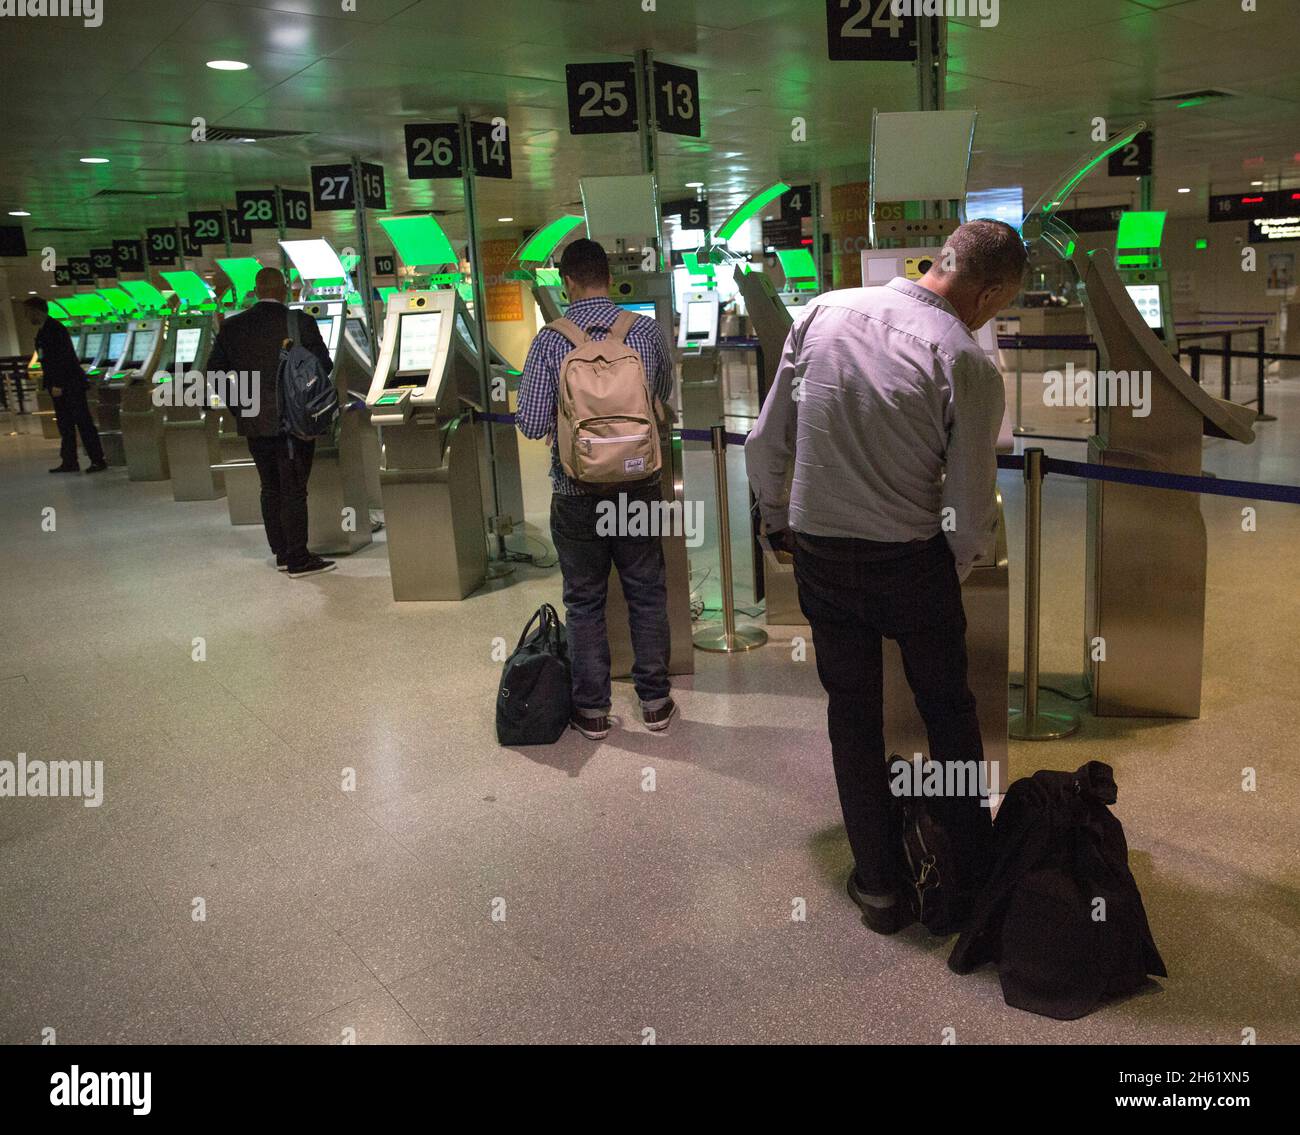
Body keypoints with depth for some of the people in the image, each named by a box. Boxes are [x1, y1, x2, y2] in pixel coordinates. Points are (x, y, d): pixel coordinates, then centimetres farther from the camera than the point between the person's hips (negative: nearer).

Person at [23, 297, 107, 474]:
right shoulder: (43, 331, 15)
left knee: (83, 422, -7)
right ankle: (69, 462, 13)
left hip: (71, 384, -10)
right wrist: (48, 383, 15)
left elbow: (64, 357, -20)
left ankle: (98, 460, -4)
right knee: (65, 424, 10)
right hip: (58, 385, 10)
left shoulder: (55, 329, -14)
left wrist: (57, 385, -21)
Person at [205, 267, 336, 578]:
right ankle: (298, 560, 3)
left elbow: (215, 370, 6)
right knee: (294, 491, 0)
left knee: (270, 488, 14)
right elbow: (323, 366, -5)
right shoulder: (301, 323, -9)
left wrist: (237, 409, 13)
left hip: (253, 422, 4)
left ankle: (282, 553, 21)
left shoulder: (232, 327, 3)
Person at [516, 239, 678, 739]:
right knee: (647, 594, 14)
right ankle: (655, 700, 24)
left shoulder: (550, 342, -11)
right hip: (638, 484, 2)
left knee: (584, 602, 10)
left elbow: (531, 425, -13)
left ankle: (592, 710, 19)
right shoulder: (646, 332, -5)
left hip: (576, 490, -1)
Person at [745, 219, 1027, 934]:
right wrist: (964, 558, 10)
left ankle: (879, 886, 27)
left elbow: (765, 444, 0)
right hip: (913, 563, -2)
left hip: (819, 554, 3)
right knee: (947, 709, 20)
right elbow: (970, 517, -12)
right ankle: (975, 866, 36)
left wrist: (777, 520, 16)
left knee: (852, 712, 17)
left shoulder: (822, 313, -4)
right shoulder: (968, 364, -14)